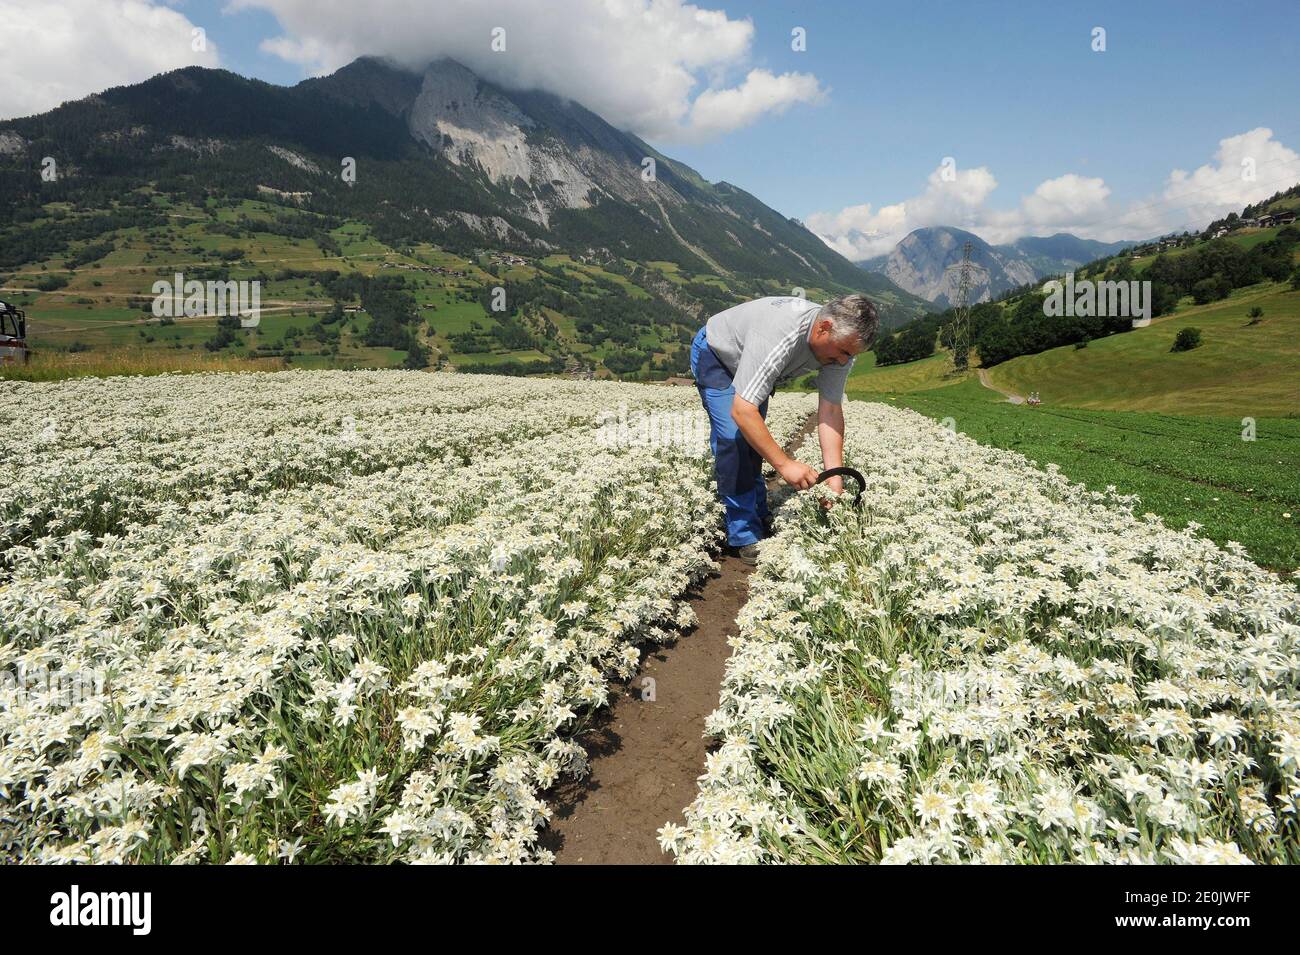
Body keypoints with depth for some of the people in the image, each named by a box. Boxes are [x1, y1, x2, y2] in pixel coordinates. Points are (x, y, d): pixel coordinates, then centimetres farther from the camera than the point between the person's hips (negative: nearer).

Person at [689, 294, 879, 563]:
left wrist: (835, 479, -29)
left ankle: (760, 517, 26)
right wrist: (784, 463, -44)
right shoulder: (779, 338, -45)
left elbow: (831, 412, -22)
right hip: (715, 355, -7)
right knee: (734, 438, -18)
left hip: (749, 362, 7)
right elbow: (741, 411, -44)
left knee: (755, 439, 12)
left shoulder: (842, 340, -22)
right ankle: (745, 536, -11)